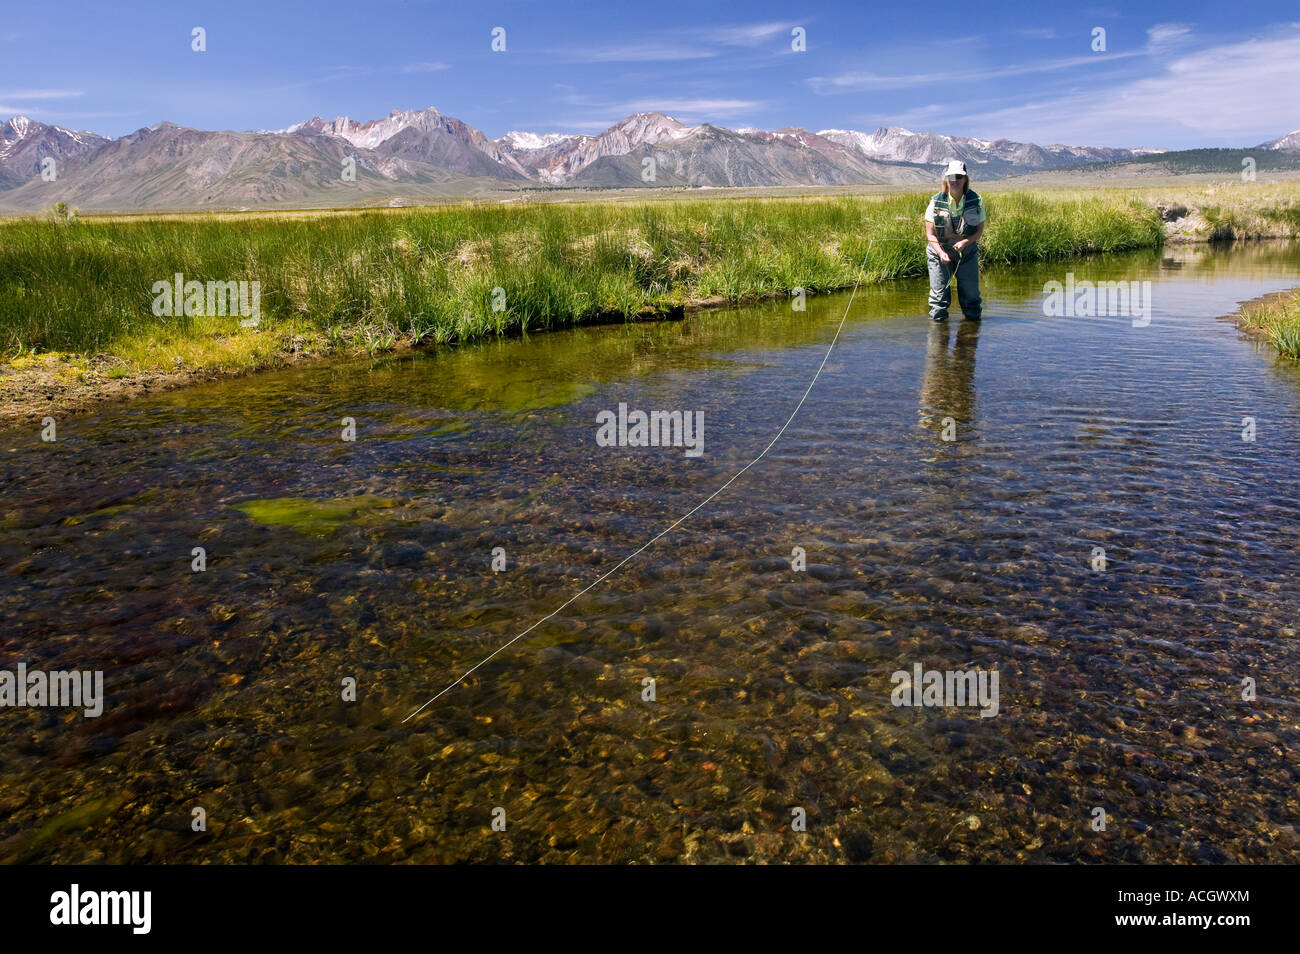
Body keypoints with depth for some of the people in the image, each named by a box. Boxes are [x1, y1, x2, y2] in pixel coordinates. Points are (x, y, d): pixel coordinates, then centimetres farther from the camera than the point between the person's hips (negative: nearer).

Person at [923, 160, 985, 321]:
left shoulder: (976, 200, -7)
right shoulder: (936, 202, -10)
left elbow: (979, 230, -1)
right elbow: (930, 234, -8)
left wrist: (965, 242, -21)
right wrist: (941, 253, -23)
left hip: (967, 252, 1)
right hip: (939, 251, -1)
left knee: (970, 294, 5)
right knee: (939, 294, -2)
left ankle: (973, 317, 27)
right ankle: (937, 319, 16)